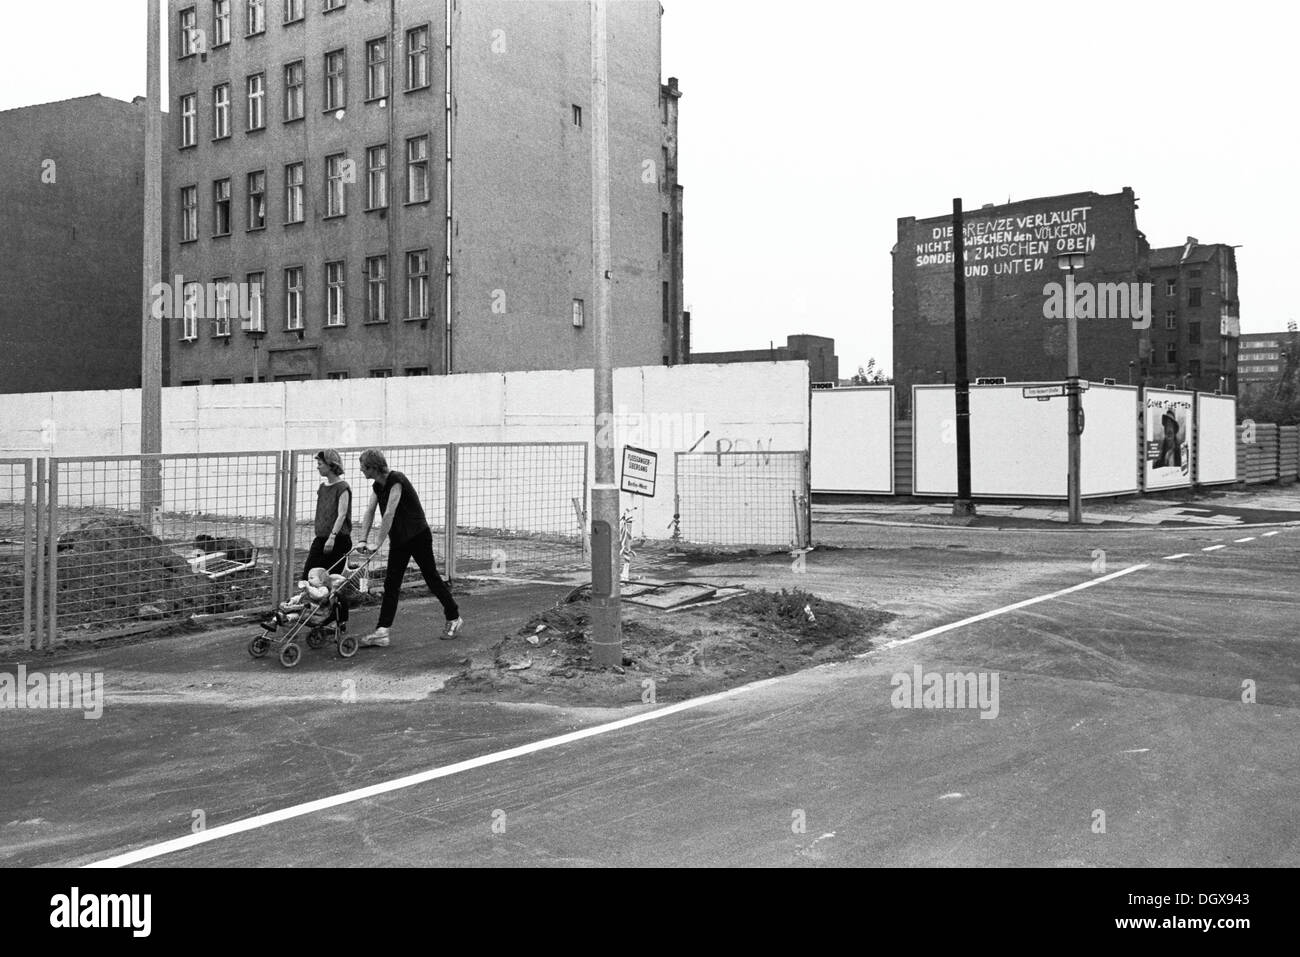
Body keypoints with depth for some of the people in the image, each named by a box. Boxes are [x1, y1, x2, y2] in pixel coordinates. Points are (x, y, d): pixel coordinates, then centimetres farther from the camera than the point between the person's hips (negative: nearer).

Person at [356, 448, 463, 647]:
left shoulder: (396, 481, -23)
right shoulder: (377, 486, 4)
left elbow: (389, 514, -27)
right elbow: (369, 512, 1)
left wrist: (378, 544, -28)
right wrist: (363, 540, -10)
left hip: (418, 535, -8)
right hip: (398, 539, 8)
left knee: (431, 578, 3)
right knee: (391, 584, 0)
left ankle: (454, 618, 20)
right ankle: (382, 632, -3)